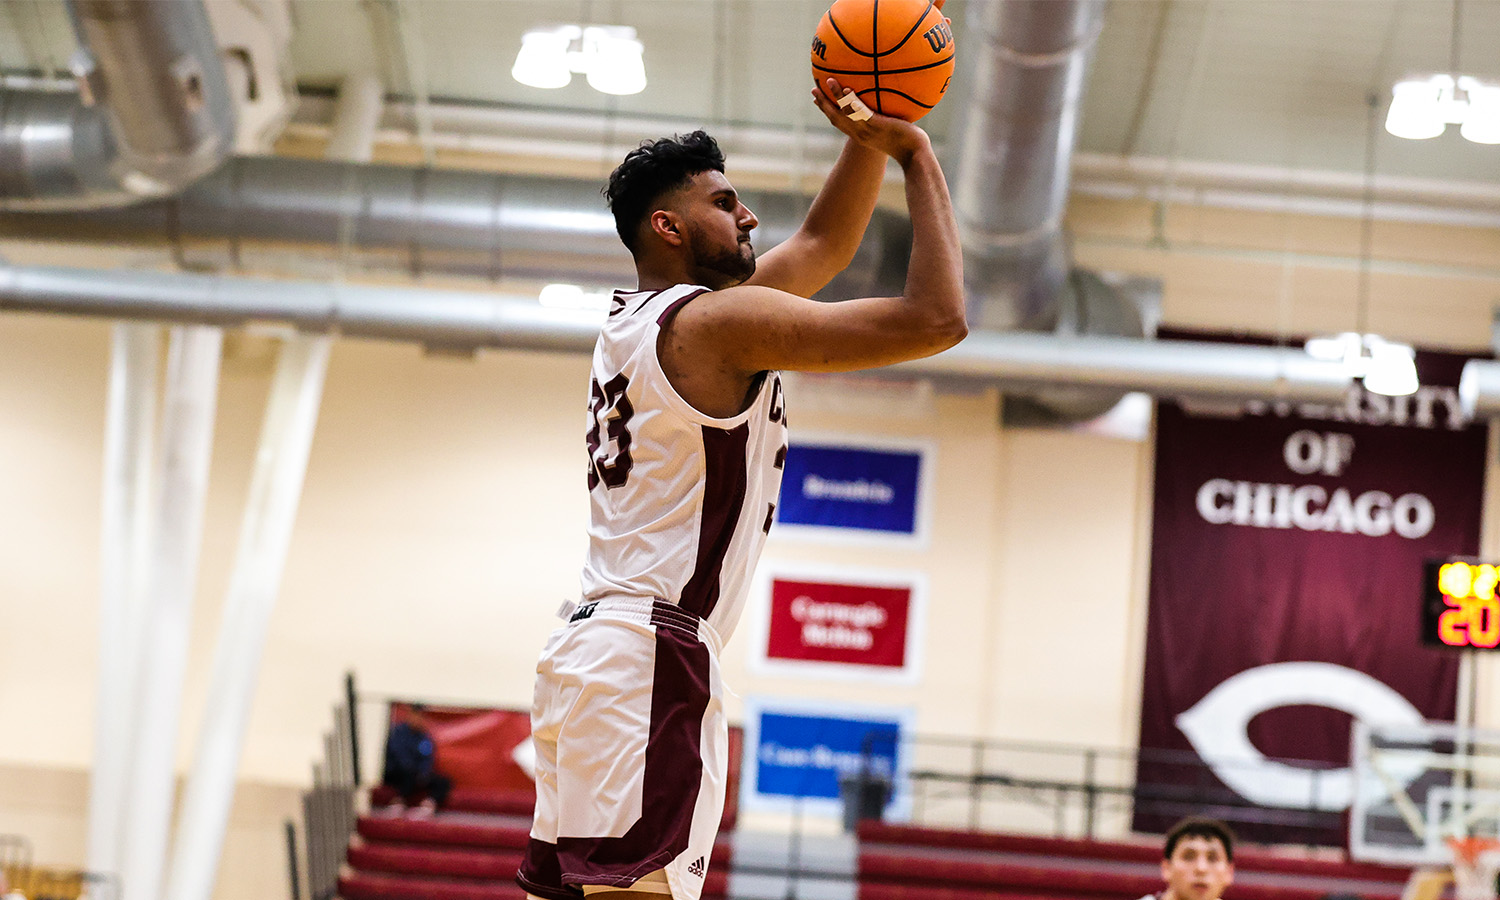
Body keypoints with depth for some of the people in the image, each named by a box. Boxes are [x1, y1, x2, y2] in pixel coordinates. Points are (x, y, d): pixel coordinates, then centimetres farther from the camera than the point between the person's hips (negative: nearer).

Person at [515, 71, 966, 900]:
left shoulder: (638, 320, 20)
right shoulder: (717, 319, -9)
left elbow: (821, 245, 31)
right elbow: (935, 319, -14)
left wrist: (868, 144, 16)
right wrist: (918, 159, -3)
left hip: (590, 647, 10)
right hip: (651, 654, -10)